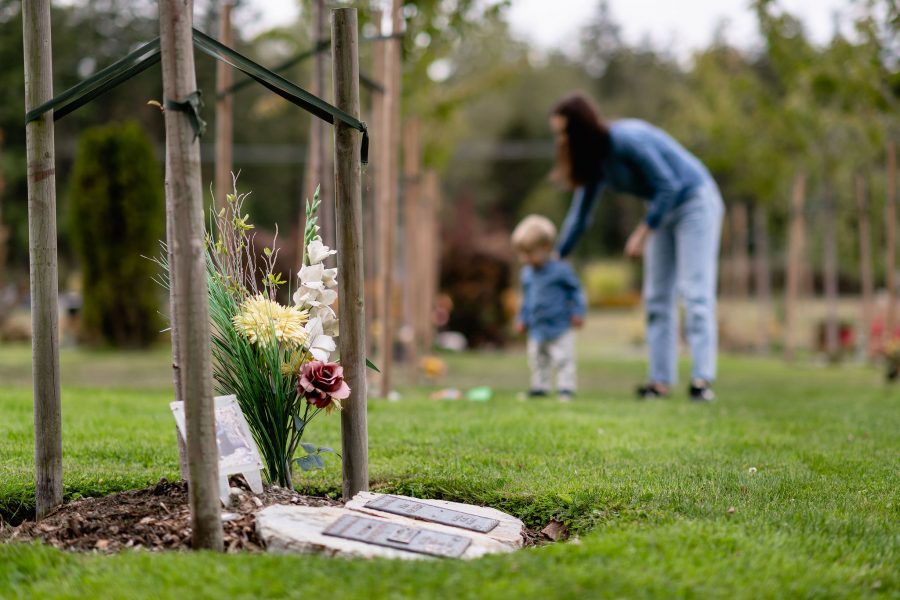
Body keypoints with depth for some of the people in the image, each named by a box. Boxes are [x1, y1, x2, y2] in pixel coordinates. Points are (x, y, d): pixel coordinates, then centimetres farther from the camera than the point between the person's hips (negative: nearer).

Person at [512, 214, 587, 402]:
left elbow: (575, 290, -5)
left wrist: (578, 312, -9)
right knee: (537, 359, 12)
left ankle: (565, 387, -1)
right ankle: (540, 387, 21)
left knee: (563, 358, -5)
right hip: (537, 329, 6)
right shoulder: (527, 274, 7)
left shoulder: (560, 270, -12)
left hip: (559, 327, -6)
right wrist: (522, 319, 19)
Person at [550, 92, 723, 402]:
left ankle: (702, 379, -16)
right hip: (663, 210, 9)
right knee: (657, 295, 4)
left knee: (694, 291, -13)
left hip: (695, 203, -9)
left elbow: (668, 185, -24)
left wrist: (642, 233, -22)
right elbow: (579, 215, 8)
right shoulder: (595, 159, -1)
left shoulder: (626, 140, -27)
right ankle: (661, 380, 4)